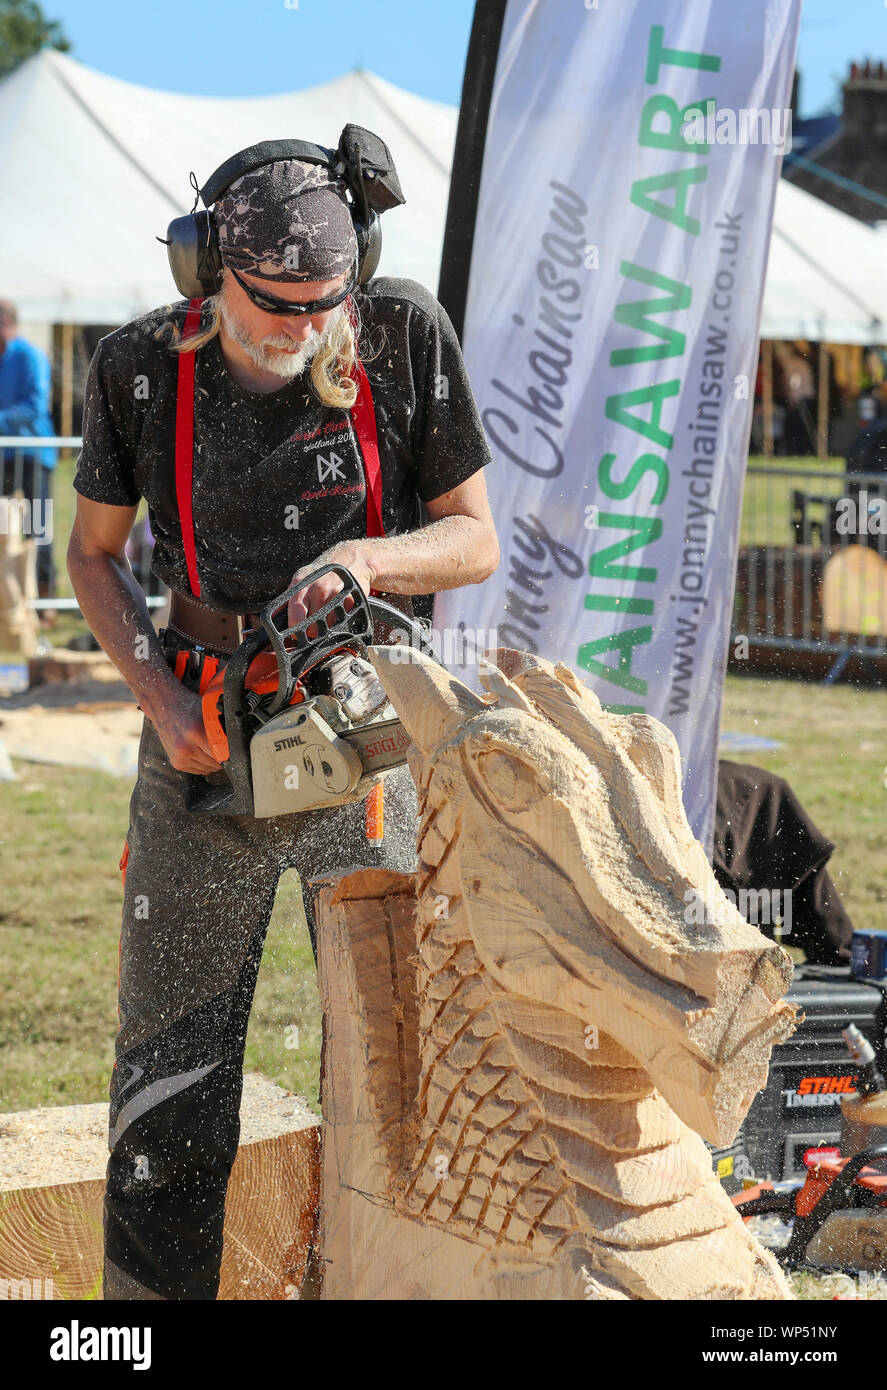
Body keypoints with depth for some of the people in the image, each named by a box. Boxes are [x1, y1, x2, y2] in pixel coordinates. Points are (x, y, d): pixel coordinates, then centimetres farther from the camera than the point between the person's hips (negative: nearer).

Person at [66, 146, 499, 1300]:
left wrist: (367, 558, -21)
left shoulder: (404, 334, -8)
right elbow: (94, 554, 7)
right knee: (171, 1070, 3)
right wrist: (162, 699, -7)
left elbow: (475, 541, -1)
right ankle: (152, 1291, 13)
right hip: (207, 742, 0)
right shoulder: (140, 367, -6)